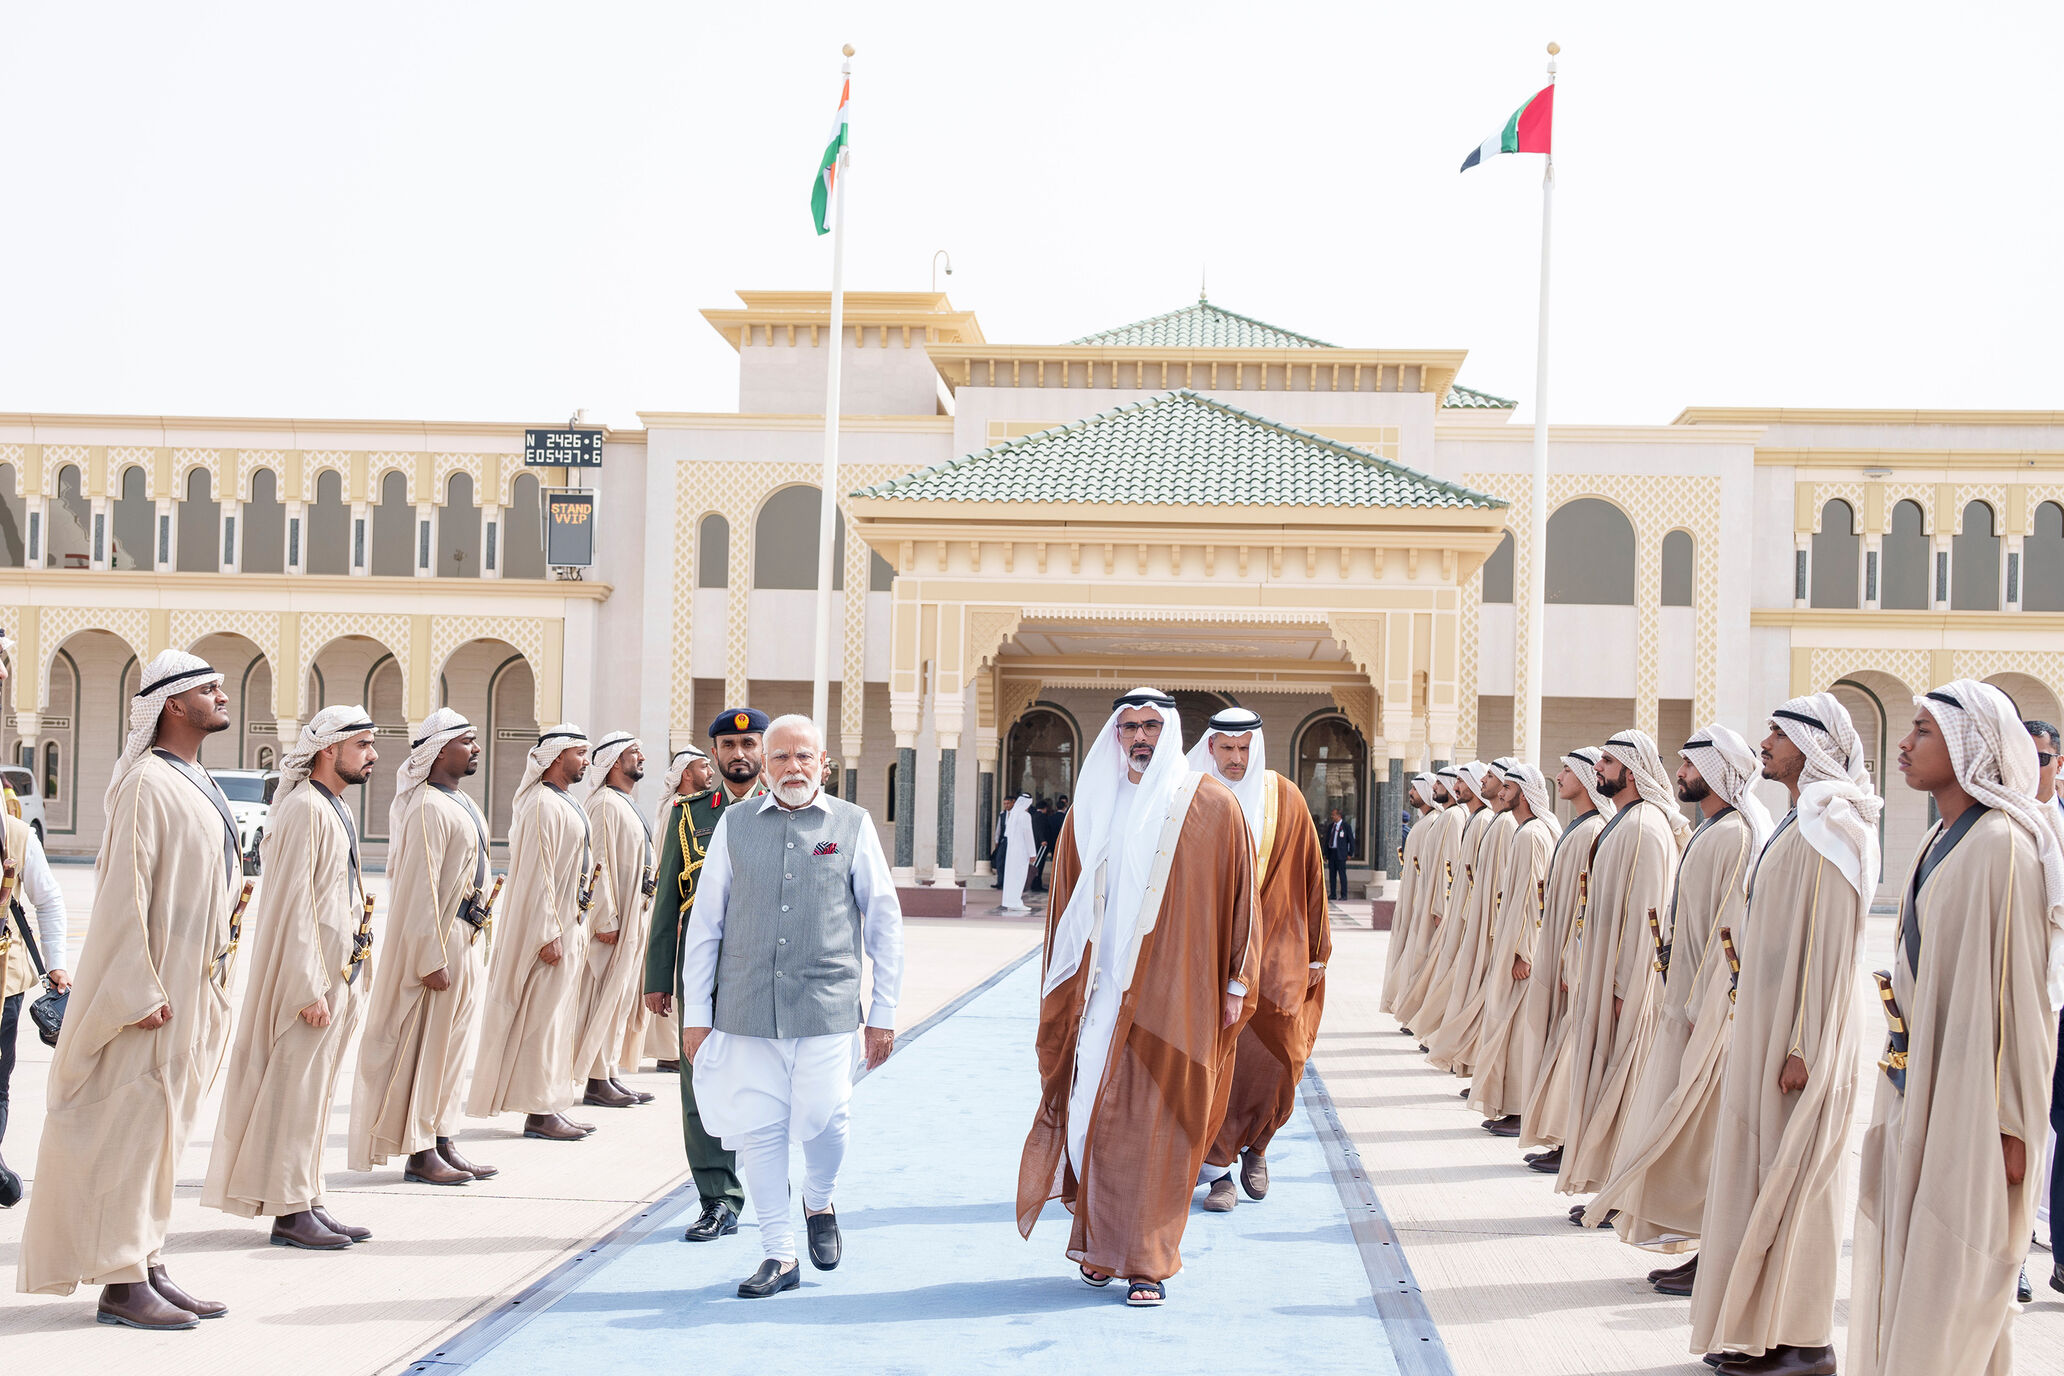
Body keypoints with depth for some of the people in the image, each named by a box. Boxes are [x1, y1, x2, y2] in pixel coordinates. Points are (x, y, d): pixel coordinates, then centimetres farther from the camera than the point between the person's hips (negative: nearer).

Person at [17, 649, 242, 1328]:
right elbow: (124, 891, -19)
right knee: (132, 1124, -3)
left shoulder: (197, 784, 14)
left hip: (195, 986, 9)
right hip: (155, 988, -9)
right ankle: (120, 1283, 3)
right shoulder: (147, 783, -14)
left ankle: (147, 1265, 20)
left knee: (164, 1127, 13)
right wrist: (138, 991, -21)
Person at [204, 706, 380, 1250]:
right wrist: (311, 989, -22)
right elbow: (295, 906, -20)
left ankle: (306, 1201, 21)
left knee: (316, 1092, 13)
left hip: (339, 974, 10)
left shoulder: (336, 809, 15)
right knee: (295, 1090, -2)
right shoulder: (305, 809, -16)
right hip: (311, 976, -10)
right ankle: (289, 1211, 4)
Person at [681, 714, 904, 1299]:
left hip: (826, 1004, -1)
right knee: (757, 1128, 1)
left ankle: (819, 1205, 26)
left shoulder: (852, 824, 5)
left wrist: (883, 1011, 6)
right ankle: (779, 1255, 16)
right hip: (747, 1007, 2)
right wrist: (695, 1012, 7)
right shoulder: (735, 825, 8)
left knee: (822, 1118, -8)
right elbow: (704, 920, 10)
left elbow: (884, 921, 8)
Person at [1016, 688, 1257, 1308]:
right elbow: (1069, 904, 13)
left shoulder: (1213, 806, 0)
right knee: (1097, 1114, 4)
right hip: (1103, 992, 3)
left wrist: (1237, 984, -1)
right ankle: (1099, 1244, 19)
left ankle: (1147, 1261, 8)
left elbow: (1239, 897, 1)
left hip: (1176, 995, -3)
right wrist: (1061, 990, 11)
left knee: (1160, 1127, -1)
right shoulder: (1091, 809, 9)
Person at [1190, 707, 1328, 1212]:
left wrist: (1317, 948, 8)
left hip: (1274, 952, 1)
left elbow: (1309, 873, 8)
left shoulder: (1285, 799, 4)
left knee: (1276, 1059, 0)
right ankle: (1219, 1169, 6)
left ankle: (1255, 1145, 27)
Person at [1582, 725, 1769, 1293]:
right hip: (1687, 1000, 10)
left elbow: (1736, 932, -20)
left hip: (1714, 1009, -10)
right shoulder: (1706, 832, 14)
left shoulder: (1734, 836, -16)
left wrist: (1708, 1009, -20)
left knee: (1700, 1133, -4)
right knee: (1686, 1133, 12)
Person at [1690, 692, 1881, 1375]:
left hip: (1797, 1035, -9)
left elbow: (1826, 944, -20)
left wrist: (1803, 1046, -21)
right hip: (1766, 1025, 9)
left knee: (1789, 1180, -3)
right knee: (1764, 1170, 13)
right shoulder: (1799, 821, 14)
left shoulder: (1828, 828, -16)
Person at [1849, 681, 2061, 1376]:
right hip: (1919, 1088, 9)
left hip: (1966, 1101, -9)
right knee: (1906, 1266, 15)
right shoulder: (1942, 841, 12)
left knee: (1952, 1281, -1)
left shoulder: (2003, 847, -17)